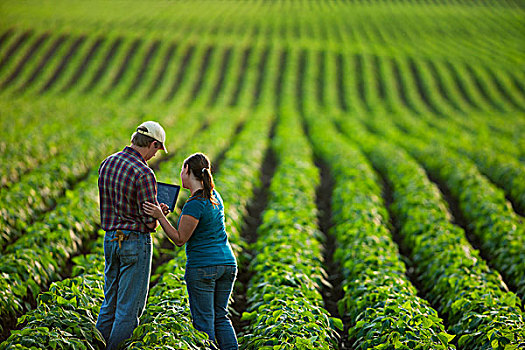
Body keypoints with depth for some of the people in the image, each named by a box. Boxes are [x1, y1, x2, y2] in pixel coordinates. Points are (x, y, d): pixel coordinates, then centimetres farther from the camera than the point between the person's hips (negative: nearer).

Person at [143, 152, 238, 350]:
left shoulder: (195, 204, -17)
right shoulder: (215, 196, 8)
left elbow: (180, 239, -13)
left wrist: (160, 216, -17)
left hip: (202, 267, -8)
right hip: (227, 263, 8)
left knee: (204, 321, -1)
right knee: (220, 317, 14)